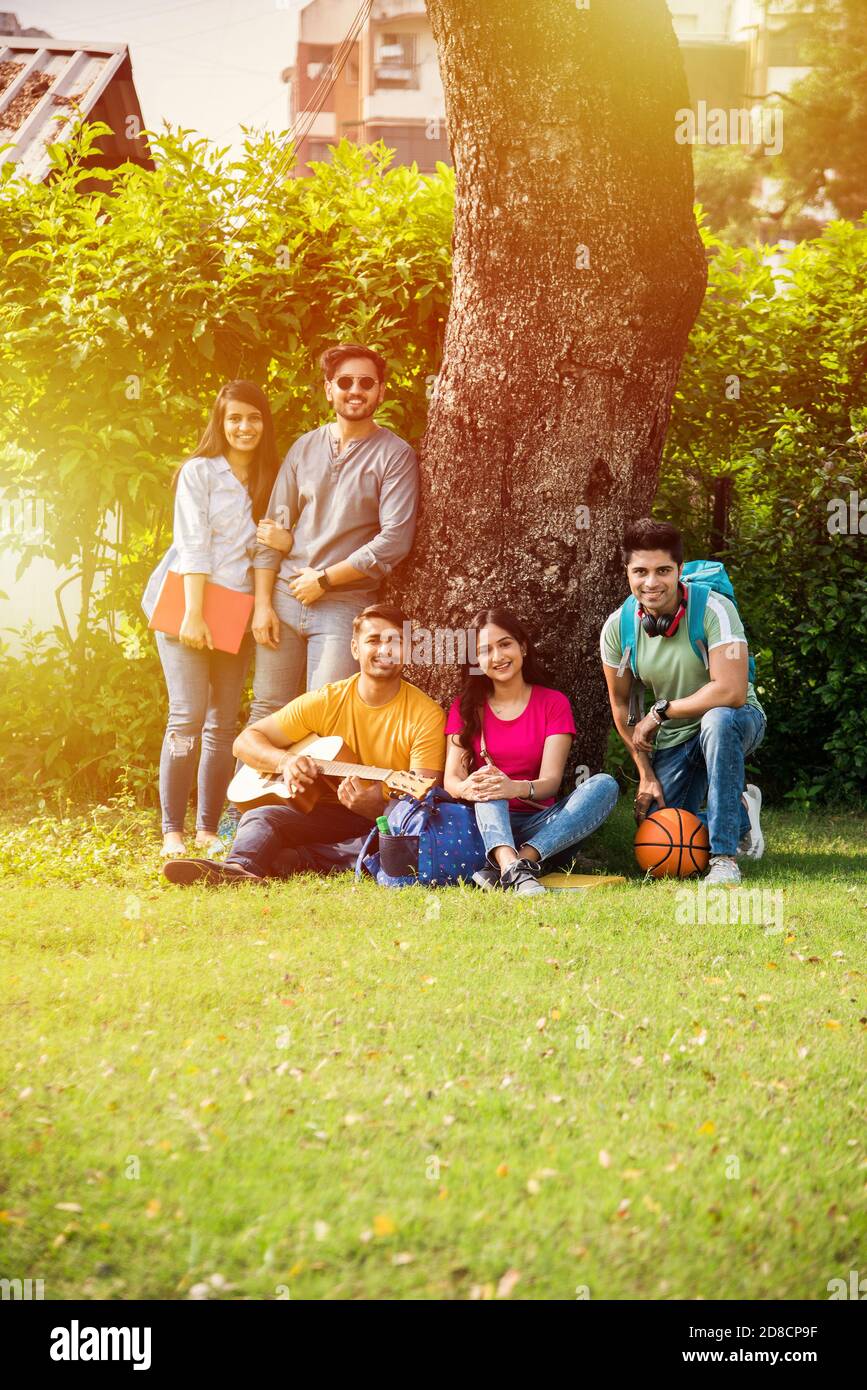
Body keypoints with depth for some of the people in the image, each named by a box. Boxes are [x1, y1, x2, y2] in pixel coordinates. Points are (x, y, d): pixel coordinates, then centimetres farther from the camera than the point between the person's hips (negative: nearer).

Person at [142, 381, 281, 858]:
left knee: (224, 723, 3)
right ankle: (172, 831, -10)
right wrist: (193, 614, -18)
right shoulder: (200, 471, -3)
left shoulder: (268, 480, 13)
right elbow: (192, 545, -10)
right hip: (188, 604, -5)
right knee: (188, 716, -11)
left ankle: (208, 829, 8)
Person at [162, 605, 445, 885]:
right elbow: (245, 741, 7)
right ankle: (238, 869, -60)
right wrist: (285, 761, -15)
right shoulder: (326, 701, 5)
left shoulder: (425, 714, -5)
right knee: (260, 817, -24)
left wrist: (376, 808, -34)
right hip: (330, 815, 3)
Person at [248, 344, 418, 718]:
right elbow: (272, 528, 10)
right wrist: (262, 603, 2)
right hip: (285, 598, 4)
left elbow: (395, 540, -12)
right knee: (266, 712, 5)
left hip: (346, 603, -4)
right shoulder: (305, 447, 10)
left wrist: (324, 580, -10)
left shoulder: (395, 455, -3)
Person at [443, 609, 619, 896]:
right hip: (488, 824, 0)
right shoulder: (465, 707, 8)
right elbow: (451, 777, -4)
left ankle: (523, 860, -42)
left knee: (605, 785, -24)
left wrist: (517, 788, -32)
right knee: (487, 781, -32)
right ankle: (512, 869, -59)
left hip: (538, 824, 0)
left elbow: (551, 781, -8)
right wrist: (466, 788, -30)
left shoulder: (553, 703, 5)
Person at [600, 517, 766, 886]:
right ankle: (742, 813, 24)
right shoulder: (618, 627, -11)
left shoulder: (714, 610, -26)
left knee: (718, 720, -40)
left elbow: (731, 692, -35)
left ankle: (725, 858, -30)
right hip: (673, 741, 5)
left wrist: (660, 711, -25)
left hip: (736, 721, -5)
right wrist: (646, 775, -1)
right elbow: (620, 703, 2)